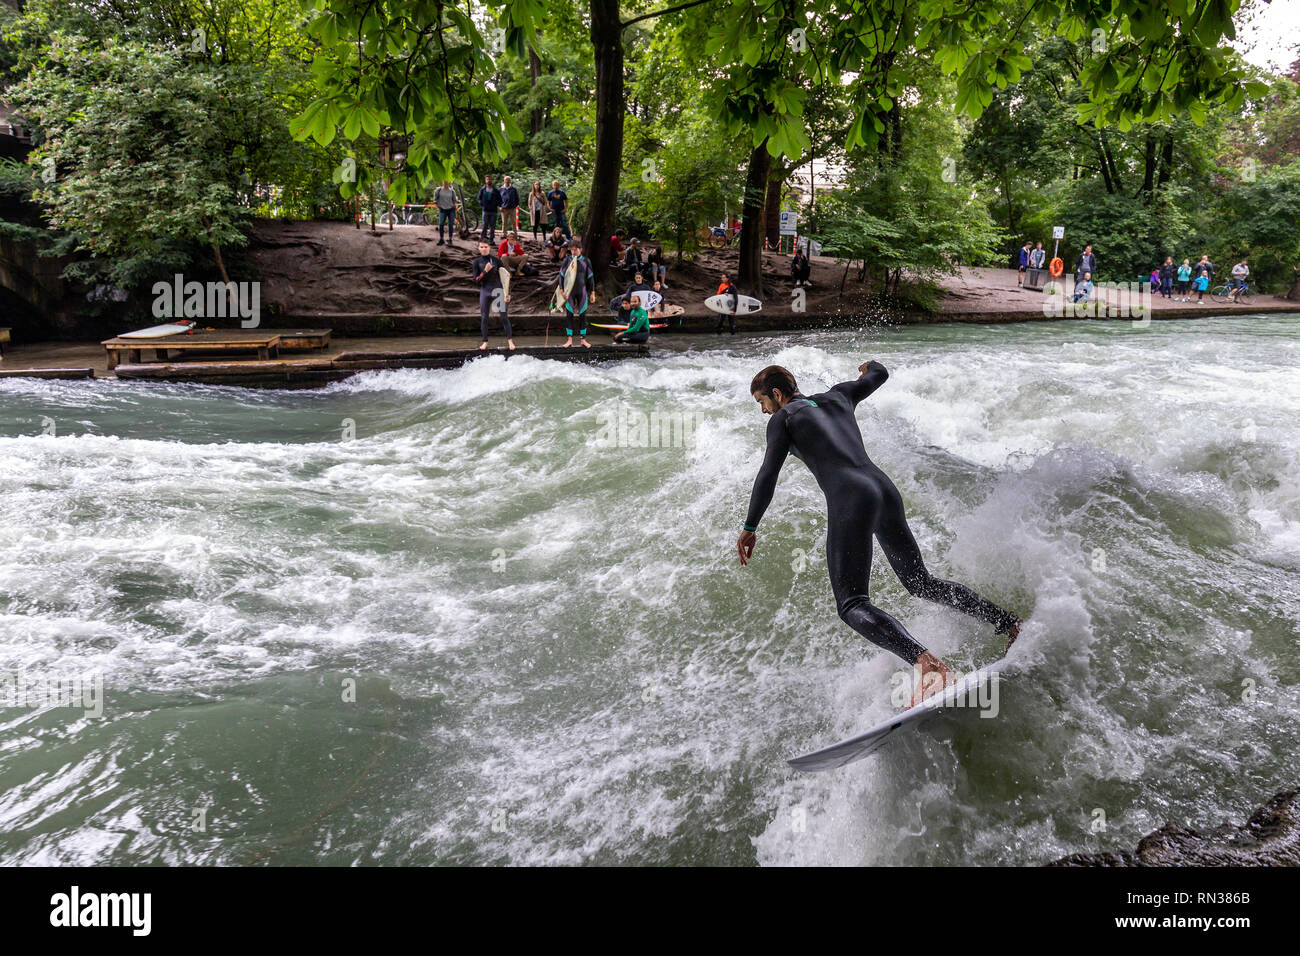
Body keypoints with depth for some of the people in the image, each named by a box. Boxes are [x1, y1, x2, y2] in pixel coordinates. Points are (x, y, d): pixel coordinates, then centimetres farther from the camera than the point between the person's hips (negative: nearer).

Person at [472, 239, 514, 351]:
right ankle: (485, 341, 15)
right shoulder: (477, 262, 2)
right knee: (484, 317, 6)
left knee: (504, 316, -4)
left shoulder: (496, 260, -1)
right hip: (484, 291, 2)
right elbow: (476, 280, -3)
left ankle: (510, 340, 1)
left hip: (498, 290, -2)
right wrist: (485, 271, -18)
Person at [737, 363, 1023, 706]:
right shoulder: (837, 396, 24)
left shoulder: (783, 419, 7)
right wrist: (871, 366, 64)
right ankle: (1010, 623, 15)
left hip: (850, 501, -7)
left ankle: (925, 662, -35)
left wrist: (749, 528, 5)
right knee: (921, 583, 22)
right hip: (886, 490, 8)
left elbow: (768, 476, -1)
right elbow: (880, 375, 40)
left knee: (852, 606, -12)